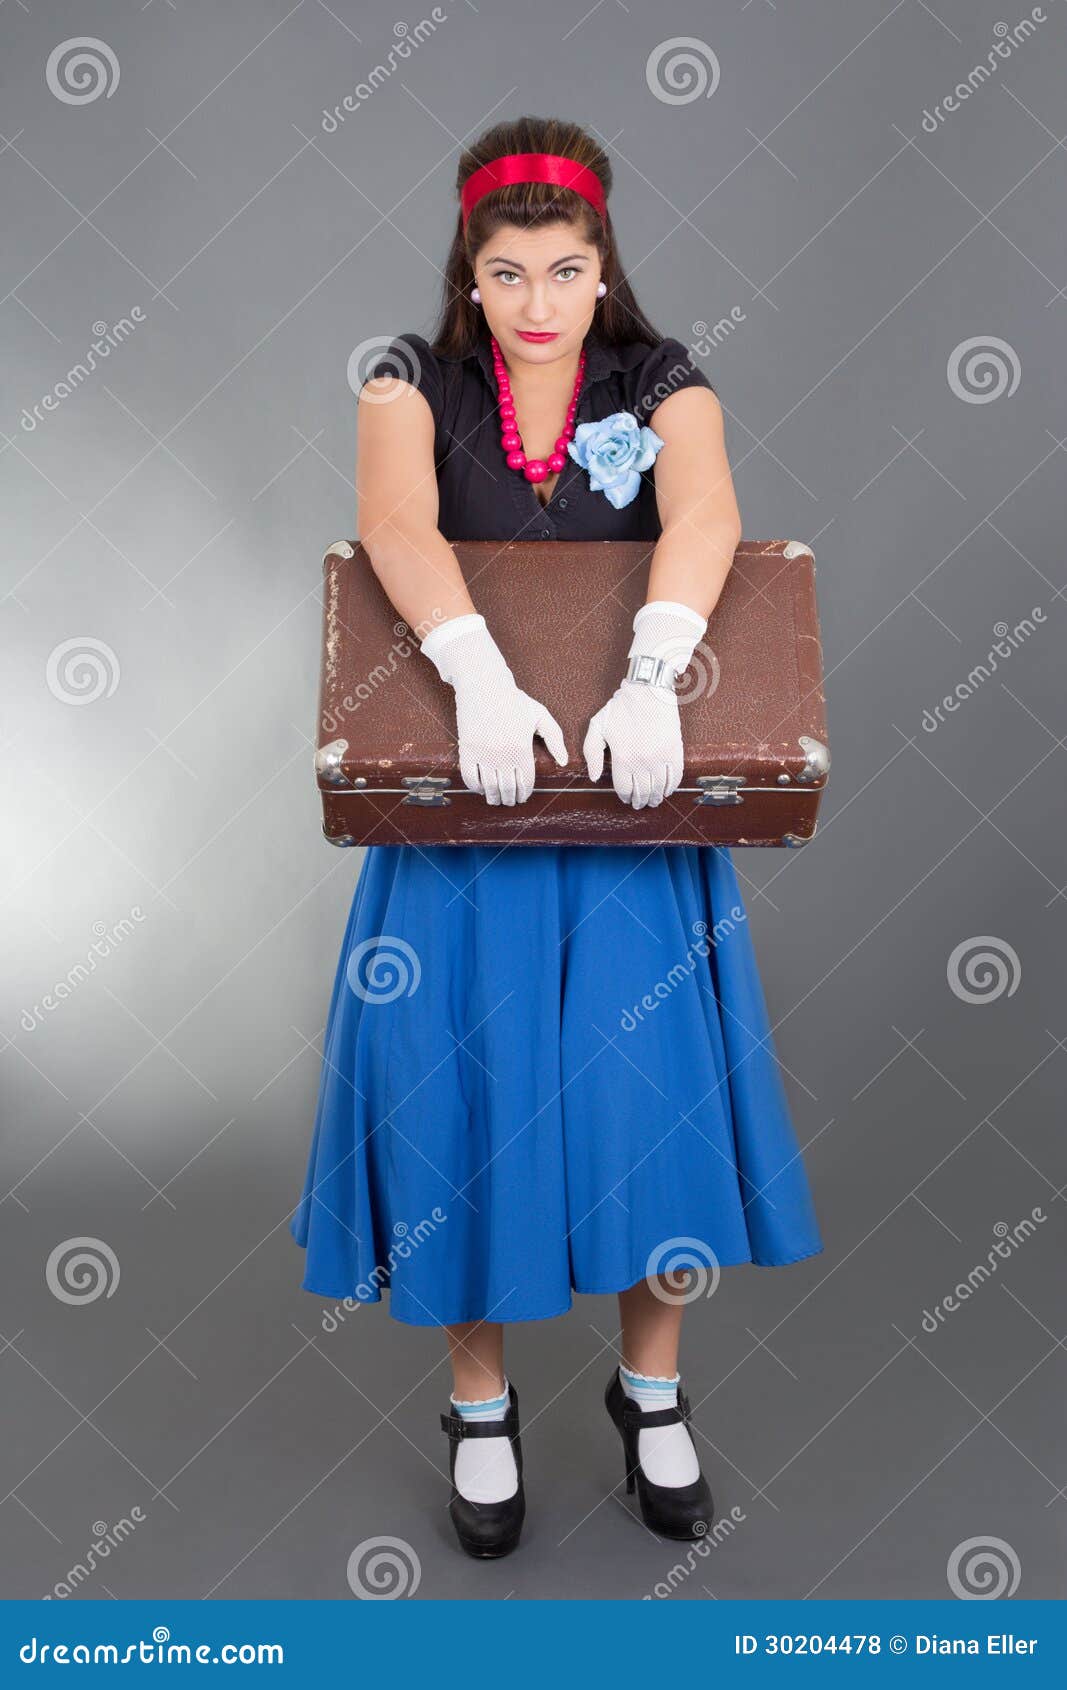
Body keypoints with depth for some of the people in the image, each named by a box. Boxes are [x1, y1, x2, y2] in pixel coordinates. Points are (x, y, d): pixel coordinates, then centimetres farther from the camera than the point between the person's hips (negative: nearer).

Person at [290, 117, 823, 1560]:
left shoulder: (660, 382, 3)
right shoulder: (415, 381, 2)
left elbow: (703, 518, -18)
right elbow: (396, 527, -19)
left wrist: (651, 679, -36)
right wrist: (483, 676, -36)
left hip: (631, 790, 1)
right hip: (462, 789, 0)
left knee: (649, 1071, 0)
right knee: (459, 1077, 0)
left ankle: (654, 1385, 24)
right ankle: (480, 1399, 23)